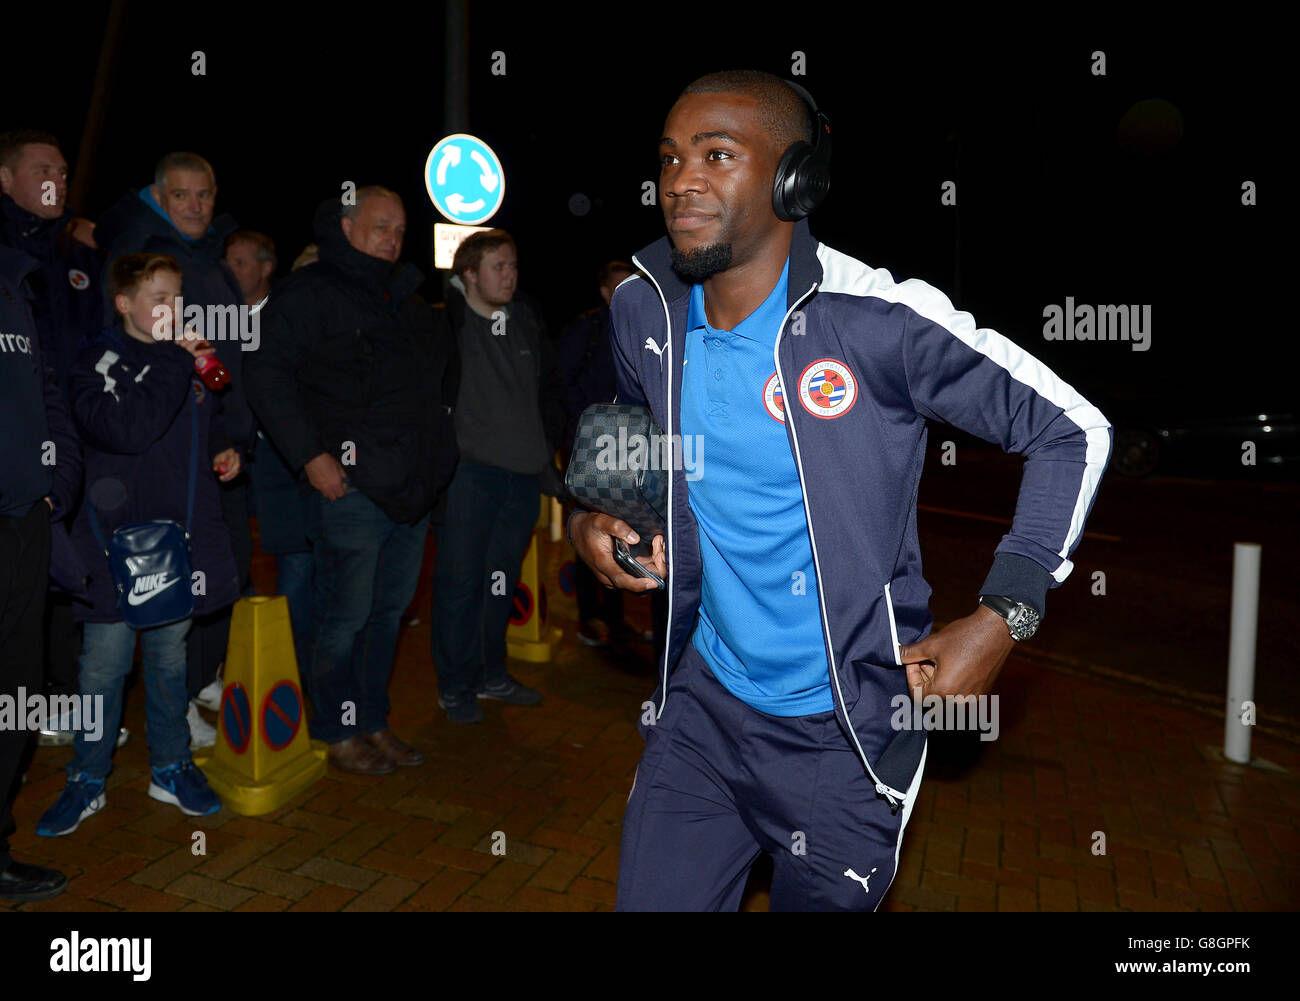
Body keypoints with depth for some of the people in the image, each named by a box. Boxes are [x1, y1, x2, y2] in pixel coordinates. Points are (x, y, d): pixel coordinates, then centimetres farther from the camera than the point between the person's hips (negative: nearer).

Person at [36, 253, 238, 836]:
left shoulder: (193, 361, 12)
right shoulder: (99, 363, -7)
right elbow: (128, 428, -26)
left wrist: (223, 451, 9)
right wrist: (175, 360, -23)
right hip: (116, 541, -5)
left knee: (170, 658, 15)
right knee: (104, 665, 3)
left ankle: (170, 770, 28)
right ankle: (87, 781, 20)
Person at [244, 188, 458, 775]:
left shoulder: (409, 301, 19)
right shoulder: (310, 293, -3)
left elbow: (441, 369, 31)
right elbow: (268, 377, -11)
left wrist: (435, 451, 20)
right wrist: (311, 455, -17)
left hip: (413, 487, 7)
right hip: (351, 486, -7)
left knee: (391, 610, 13)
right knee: (345, 616, -1)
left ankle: (373, 722, 26)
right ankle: (340, 735, 14)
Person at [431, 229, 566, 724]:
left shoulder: (527, 320, 12)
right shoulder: (448, 320, -4)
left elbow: (551, 386, 21)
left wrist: (547, 444, 13)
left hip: (523, 473, 5)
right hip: (469, 469, -5)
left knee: (501, 580, 14)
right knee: (460, 579, 0)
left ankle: (491, 674, 27)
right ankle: (455, 686, 13)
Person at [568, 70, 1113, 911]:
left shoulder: (878, 320, -20)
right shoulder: (643, 312, -4)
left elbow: (1074, 433, -11)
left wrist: (1002, 618, -17)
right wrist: (589, 518, -5)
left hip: (843, 730, -3)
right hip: (702, 702, 4)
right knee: (651, 900, 12)